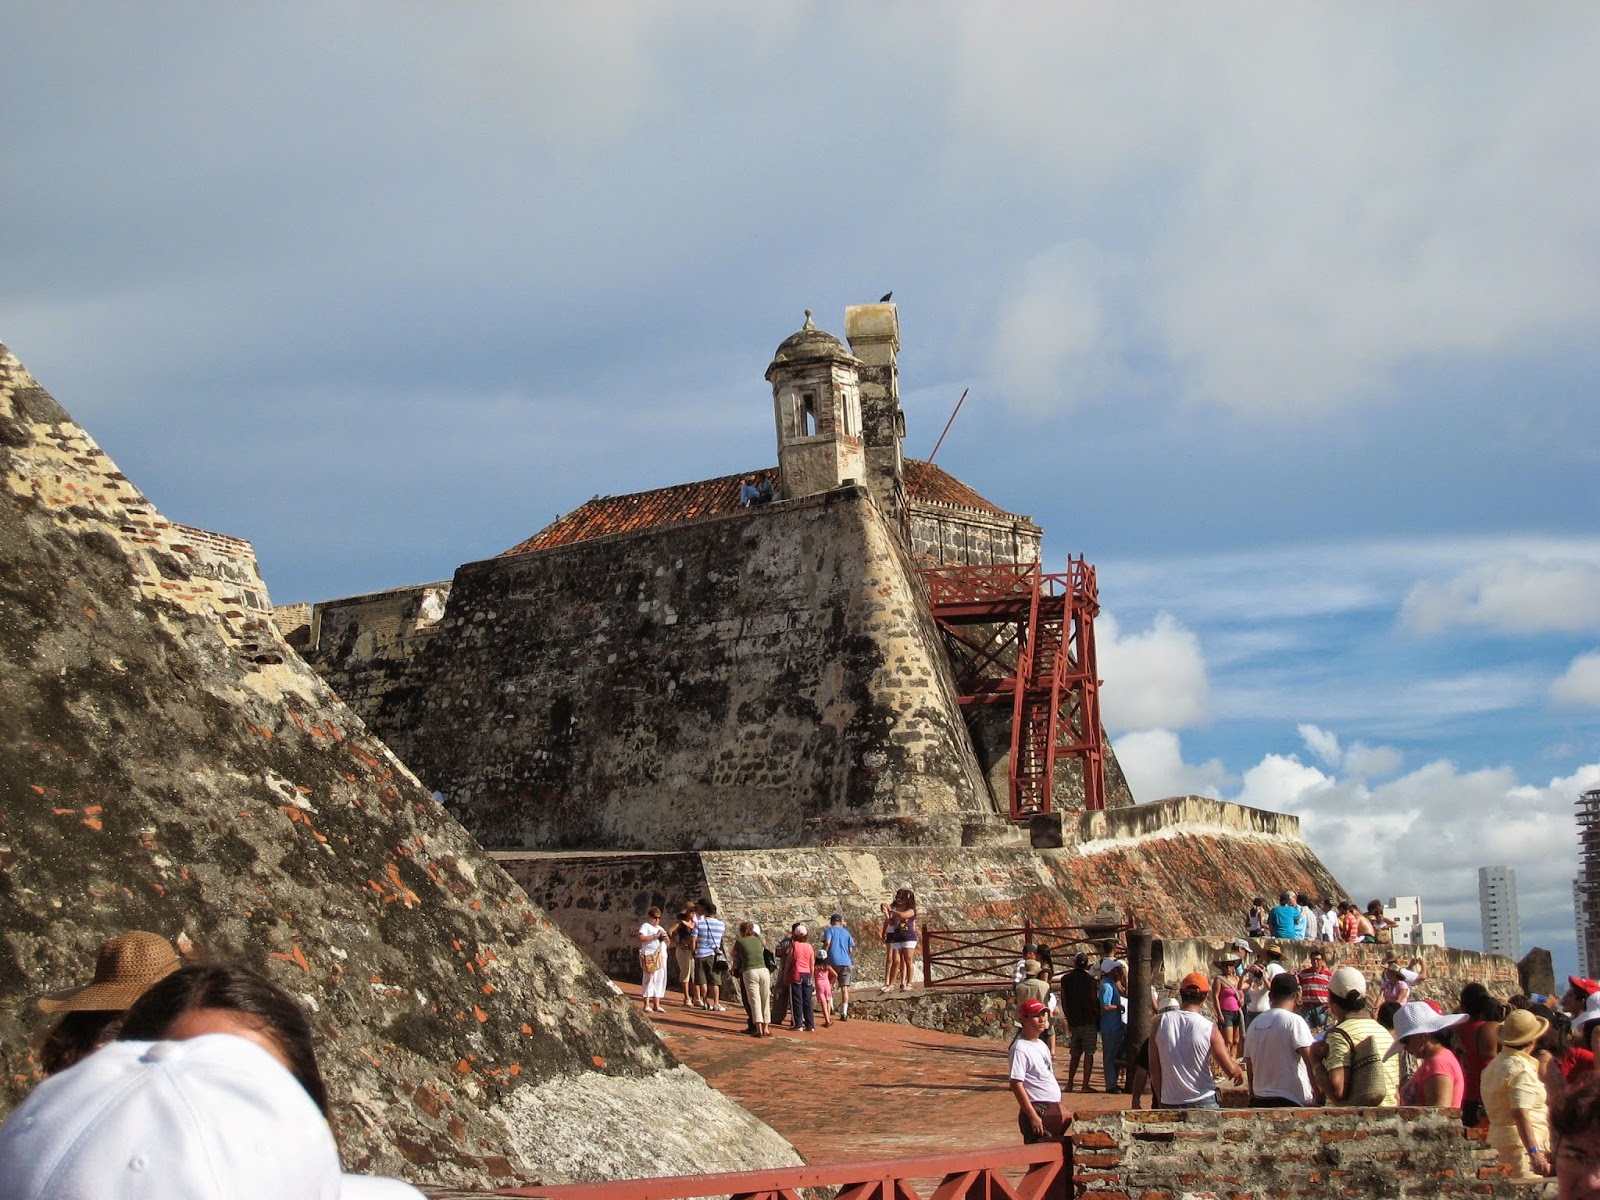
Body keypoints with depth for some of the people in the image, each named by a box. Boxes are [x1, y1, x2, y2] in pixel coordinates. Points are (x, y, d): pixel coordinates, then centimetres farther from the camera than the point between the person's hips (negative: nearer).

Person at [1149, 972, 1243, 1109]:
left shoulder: (1160, 1023, -2)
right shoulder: (1210, 1030, -9)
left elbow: (1154, 1069, 3)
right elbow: (1231, 1070, -7)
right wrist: (1239, 1070, 17)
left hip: (1170, 1103, 2)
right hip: (1203, 1103, -2)